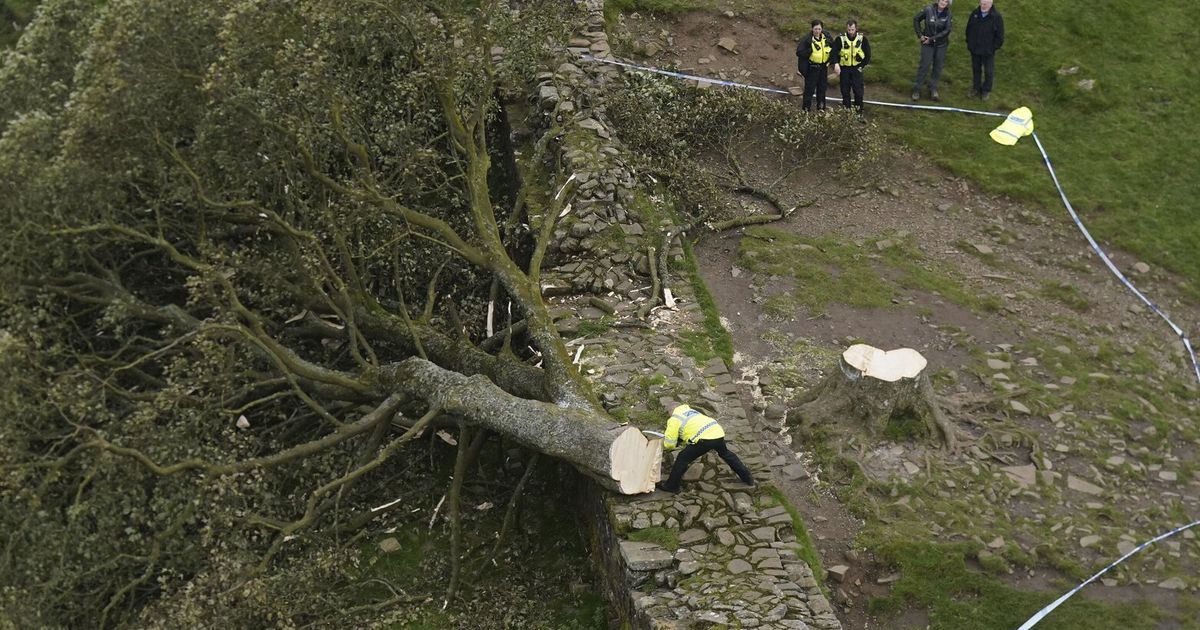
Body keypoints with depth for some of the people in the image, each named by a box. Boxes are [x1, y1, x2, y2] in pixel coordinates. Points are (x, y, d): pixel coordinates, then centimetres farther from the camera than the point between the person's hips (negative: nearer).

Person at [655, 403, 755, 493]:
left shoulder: (674, 420, 7)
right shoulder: (689, 411, 32)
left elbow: (669, 444, 4)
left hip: (705, 438, -8)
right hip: (718, 432, 8)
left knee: (682, 459, 5)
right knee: (726, 453, 34)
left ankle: (671, 486, 13)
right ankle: (747, 478, 46)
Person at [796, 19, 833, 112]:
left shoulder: (826, 37, 0)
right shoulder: (807, 39, -17)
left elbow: (832, 48, 18)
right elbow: (799, 52, -20)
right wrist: (811, 50, -28)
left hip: (823, 67, 6)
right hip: (812, 68, -6)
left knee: (822, 88, 17)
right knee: (810, 89, -1)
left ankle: (821, 107, 32)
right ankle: (806, 109, 9)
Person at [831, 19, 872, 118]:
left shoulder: (862, 39, -6)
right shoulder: (841, 39, -7)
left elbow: (868, 54, 1)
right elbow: (834, 52, -9)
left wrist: (863, 66, -4)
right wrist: (836, 64, -24)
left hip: (857, 68, -1)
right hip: (844, 68, 1)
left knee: (858, 91, -3)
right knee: (845, 91, 7)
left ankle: (859, 112, 8)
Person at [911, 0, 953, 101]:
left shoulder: (947, 14, -8)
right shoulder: (928, 10, -12)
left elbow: (947, 30, -13)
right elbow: (916, 20, 0)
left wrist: (932, 39, -18)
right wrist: (920, 35, -5)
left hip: (941, 44, 2)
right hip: (927, 44, -2)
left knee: (938, 67, 7)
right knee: (924, 66, -2)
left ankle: (933, 90, 20)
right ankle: (916, 90, 9)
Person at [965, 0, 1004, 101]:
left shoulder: (996, 17, -16)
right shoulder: (974, 14, -3)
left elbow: (999, 36, -9)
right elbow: (968, 29, 10)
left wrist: (994, 47, -10)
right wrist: (969, 43, 7)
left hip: (988, 51, -4)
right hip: (975, 49, 4)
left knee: (988, 72, 9)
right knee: (976, 69, 18)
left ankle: (986, 90, 25)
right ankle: (976, 88, 34)